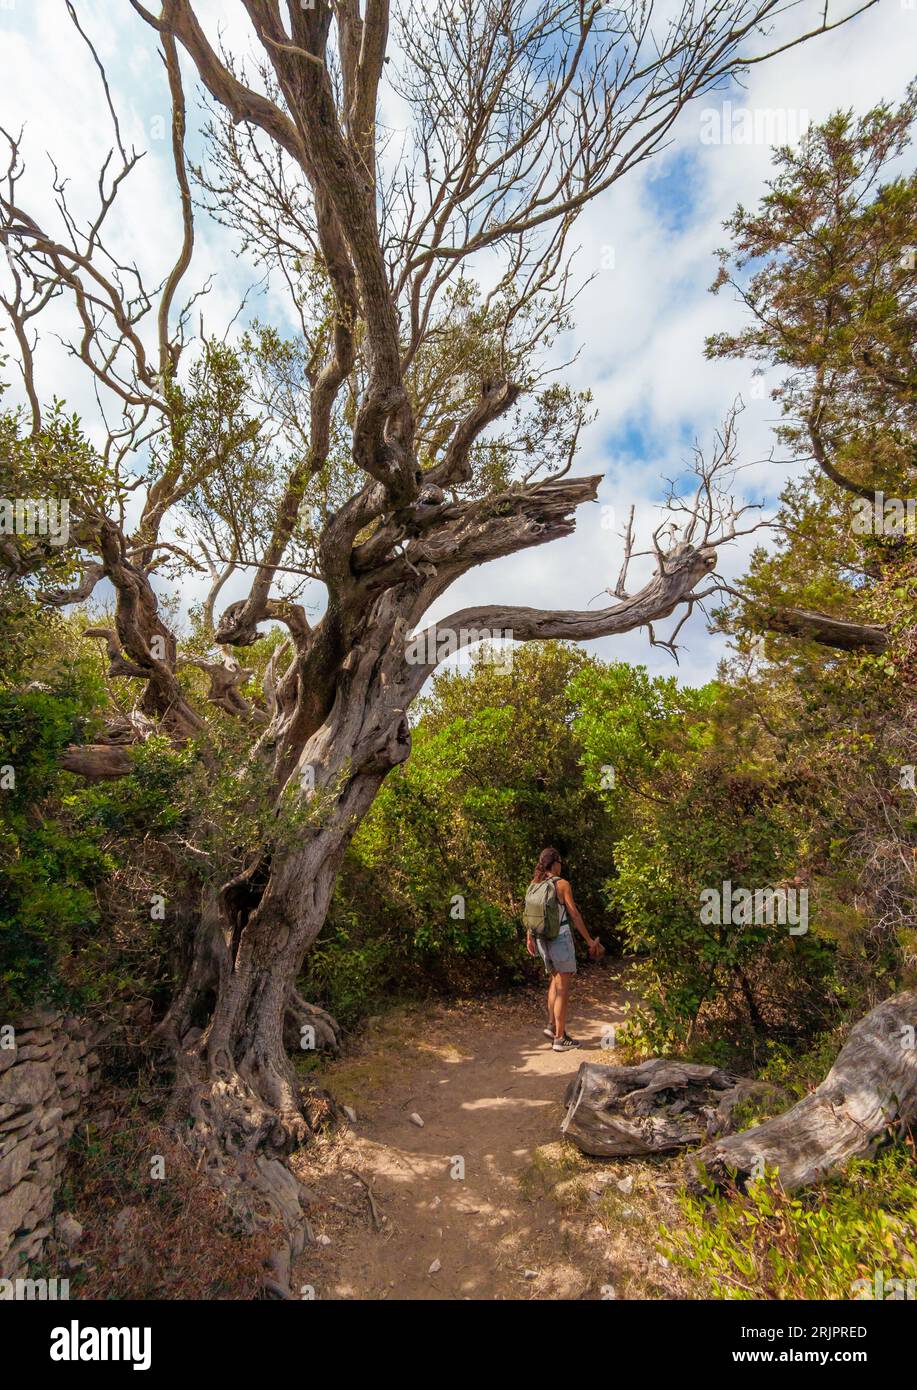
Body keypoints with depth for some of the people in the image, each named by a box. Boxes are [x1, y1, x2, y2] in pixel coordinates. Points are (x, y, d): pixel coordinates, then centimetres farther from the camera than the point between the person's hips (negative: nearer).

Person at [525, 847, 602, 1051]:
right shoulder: (562, 884, -14)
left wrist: (529, 937, 20)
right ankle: (560, 1038, 11)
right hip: (561, 939, -6)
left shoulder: (535, 885, 2)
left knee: (555, 980, 24)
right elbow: (574, 915, -12)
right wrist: (589, 940, -4)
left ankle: (552, 1025, 21)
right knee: (563, 988, 4)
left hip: (543, 940, 6)